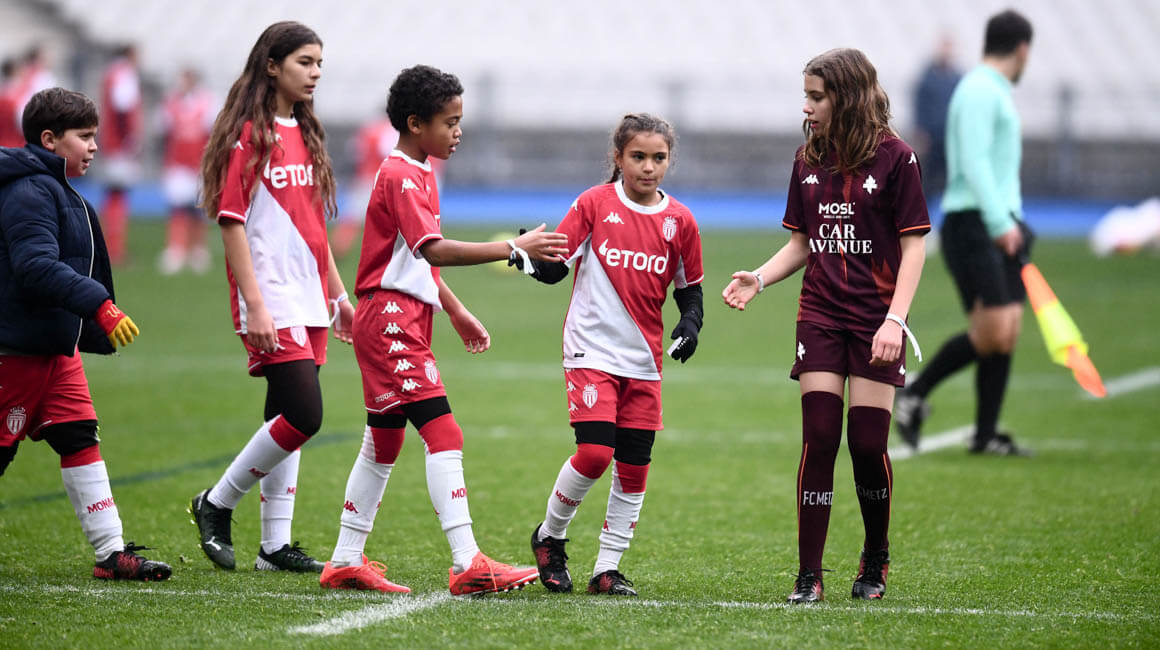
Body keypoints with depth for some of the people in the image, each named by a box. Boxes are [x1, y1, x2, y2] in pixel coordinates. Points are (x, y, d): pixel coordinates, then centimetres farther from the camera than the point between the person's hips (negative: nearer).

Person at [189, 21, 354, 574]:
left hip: (308, 301, 8)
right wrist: (255, 306, -19)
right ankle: (216, 504, 0)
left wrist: (338, 295, 20)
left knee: (287, 420, 8)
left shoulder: (305, 134, 16)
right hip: (271, 302, -8)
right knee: (303, 415, -15)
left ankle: (275, 547, 11)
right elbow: (232, 223, -13)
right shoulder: (249, 136, -9)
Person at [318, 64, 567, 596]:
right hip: (391, 318, -11)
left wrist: (457, 312, 25)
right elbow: (435, 250, -28)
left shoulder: (419, 175, 18)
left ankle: (346, 562, 17)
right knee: (442, 433, -16)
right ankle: (467, 565, -22)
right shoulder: (400, 178, -15)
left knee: (384, 441, 12)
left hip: (406, 321, 11)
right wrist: (513, 248, -31)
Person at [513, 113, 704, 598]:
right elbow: (555, 267, -2)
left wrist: (690, 322, -5)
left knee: (634, 467, 2)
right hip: (591, 352, -4)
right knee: (594, 453, -16)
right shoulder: (594, 204, -3)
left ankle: (607, 569, 13)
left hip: (644, 361, 4)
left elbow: (689, 287, 14)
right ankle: (550, 536, 9)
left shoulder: (679, 221, 4)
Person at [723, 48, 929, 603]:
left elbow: (913, 245, -6)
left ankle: (875, 561, 19)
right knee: (818, 438, -6)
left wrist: (895, 318, -15)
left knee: (867, 442, -4)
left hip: (875, 320, -3)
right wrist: (758, 279, -3)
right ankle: (808, 576, -3)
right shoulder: (808, 160, 8)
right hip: (820, 314, 3)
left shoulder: (894, 157, -6)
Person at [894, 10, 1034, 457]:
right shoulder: (979, 91, -10)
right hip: (972, 224, -10)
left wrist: (1013, 222, 22)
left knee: (1007, 334, 4)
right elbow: (973, 164, -20)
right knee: (991, 332, -14)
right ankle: (914, 395, -1)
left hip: (999, 228, 10)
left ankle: (986, 435, 7)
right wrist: (1000, 223, -26)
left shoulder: (996, 93, 20)